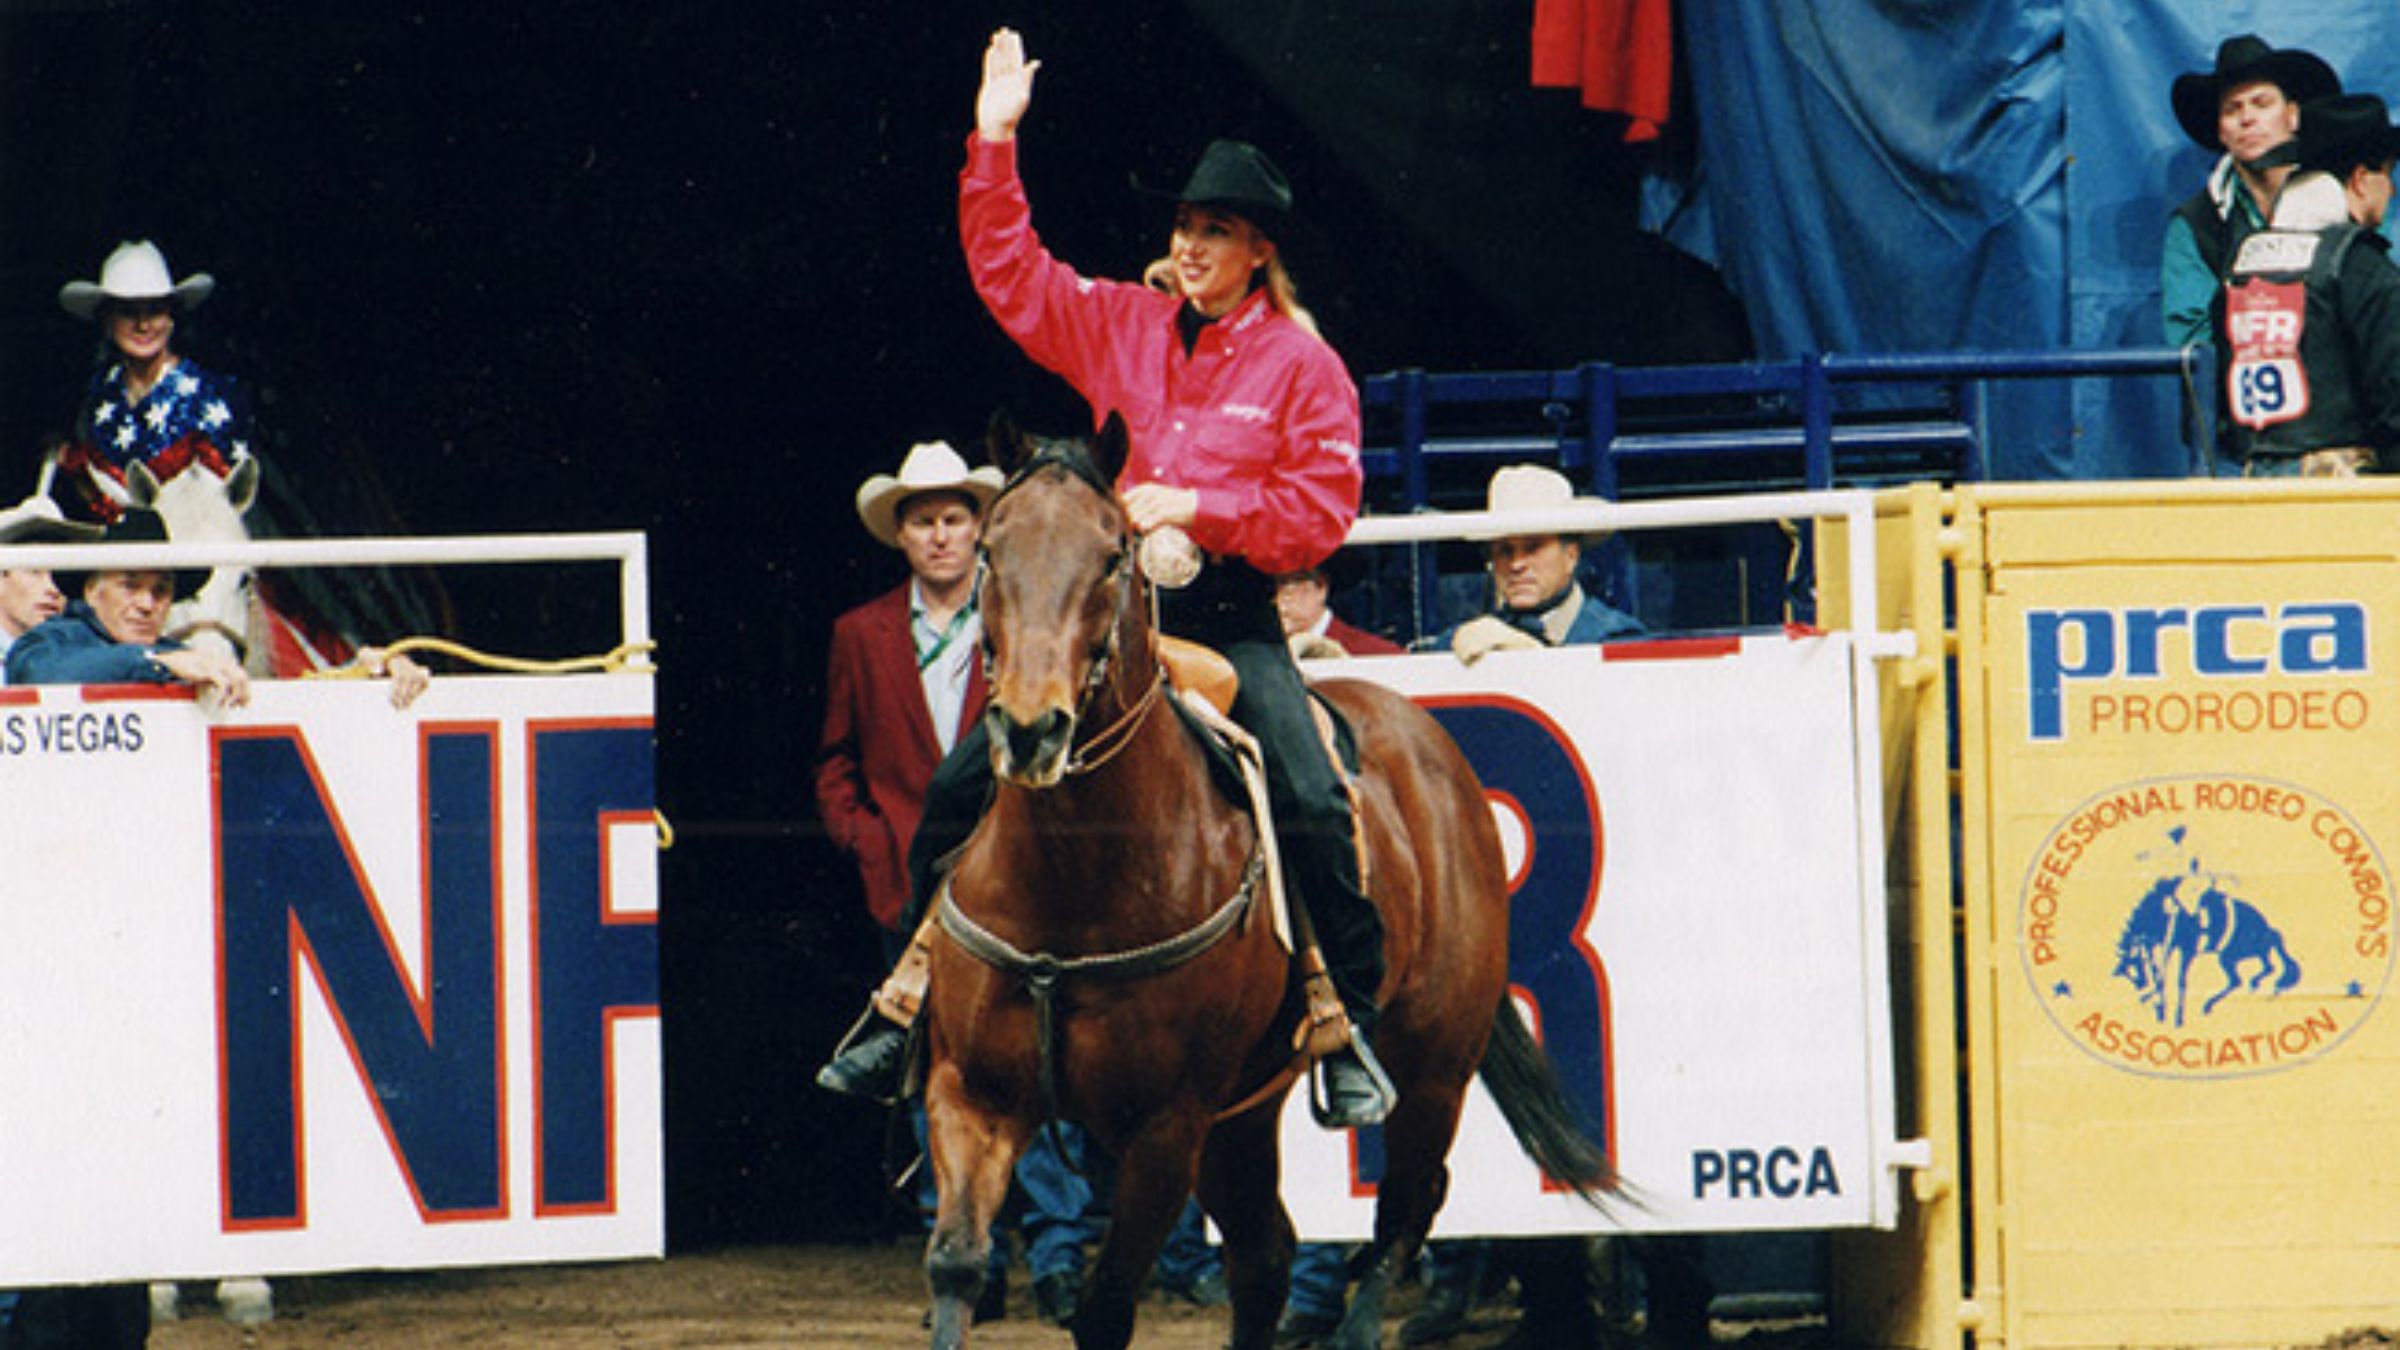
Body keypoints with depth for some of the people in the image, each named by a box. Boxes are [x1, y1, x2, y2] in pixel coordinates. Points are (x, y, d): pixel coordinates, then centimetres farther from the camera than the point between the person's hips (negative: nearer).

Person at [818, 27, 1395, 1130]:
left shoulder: (1301, 366, -3)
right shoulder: (1124, 327, 9)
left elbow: (1320, 509, -7)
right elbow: (1011, 279, 13)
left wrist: (1200, 509, -16)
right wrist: (994, 147, 6)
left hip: (1229, 614, -4)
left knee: (1312, 806, -23)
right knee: (965, 784, -3)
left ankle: (1350, 1028, -11)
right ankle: (908, 999, 9)